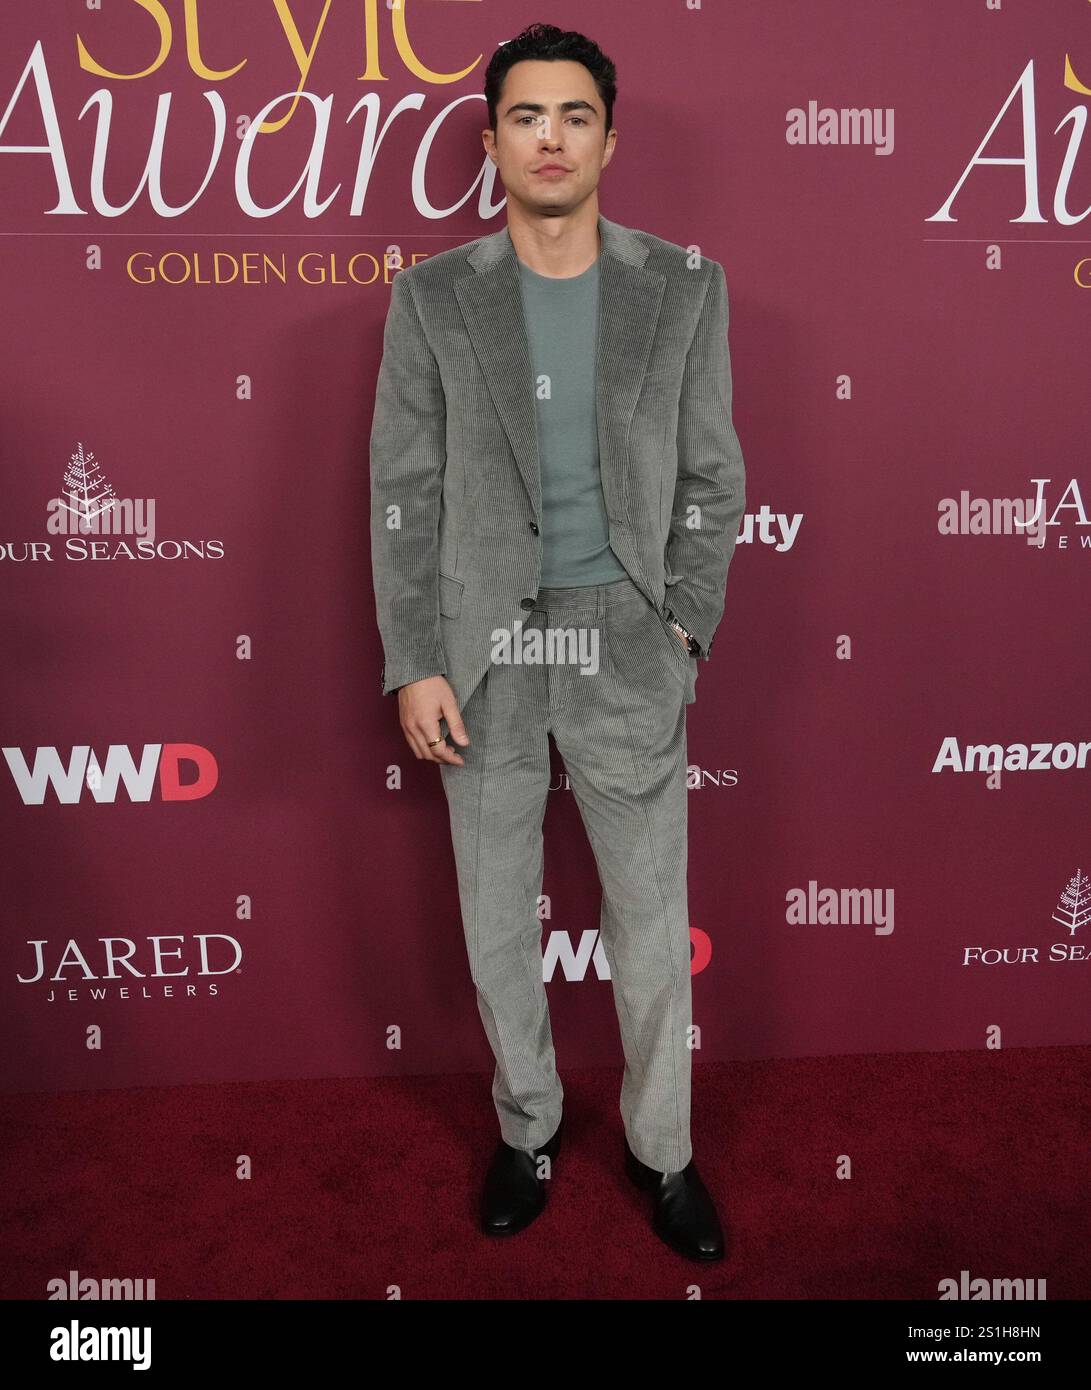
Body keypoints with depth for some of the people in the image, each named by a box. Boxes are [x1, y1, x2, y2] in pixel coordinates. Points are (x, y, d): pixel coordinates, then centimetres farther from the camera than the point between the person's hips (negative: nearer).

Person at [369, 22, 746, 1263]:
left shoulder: (685, 287, 2)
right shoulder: (432, 296, 1)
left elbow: (712, 477, 5)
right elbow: (402, 493, -1)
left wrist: (687, 627, -6)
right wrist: (412, 665, -7)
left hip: (628, 648, 0)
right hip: (484, 648, 1)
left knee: (653, 923, 8)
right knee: (496, 920, 12)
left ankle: (660, 1149, 31)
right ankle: (527, 1127, 36)